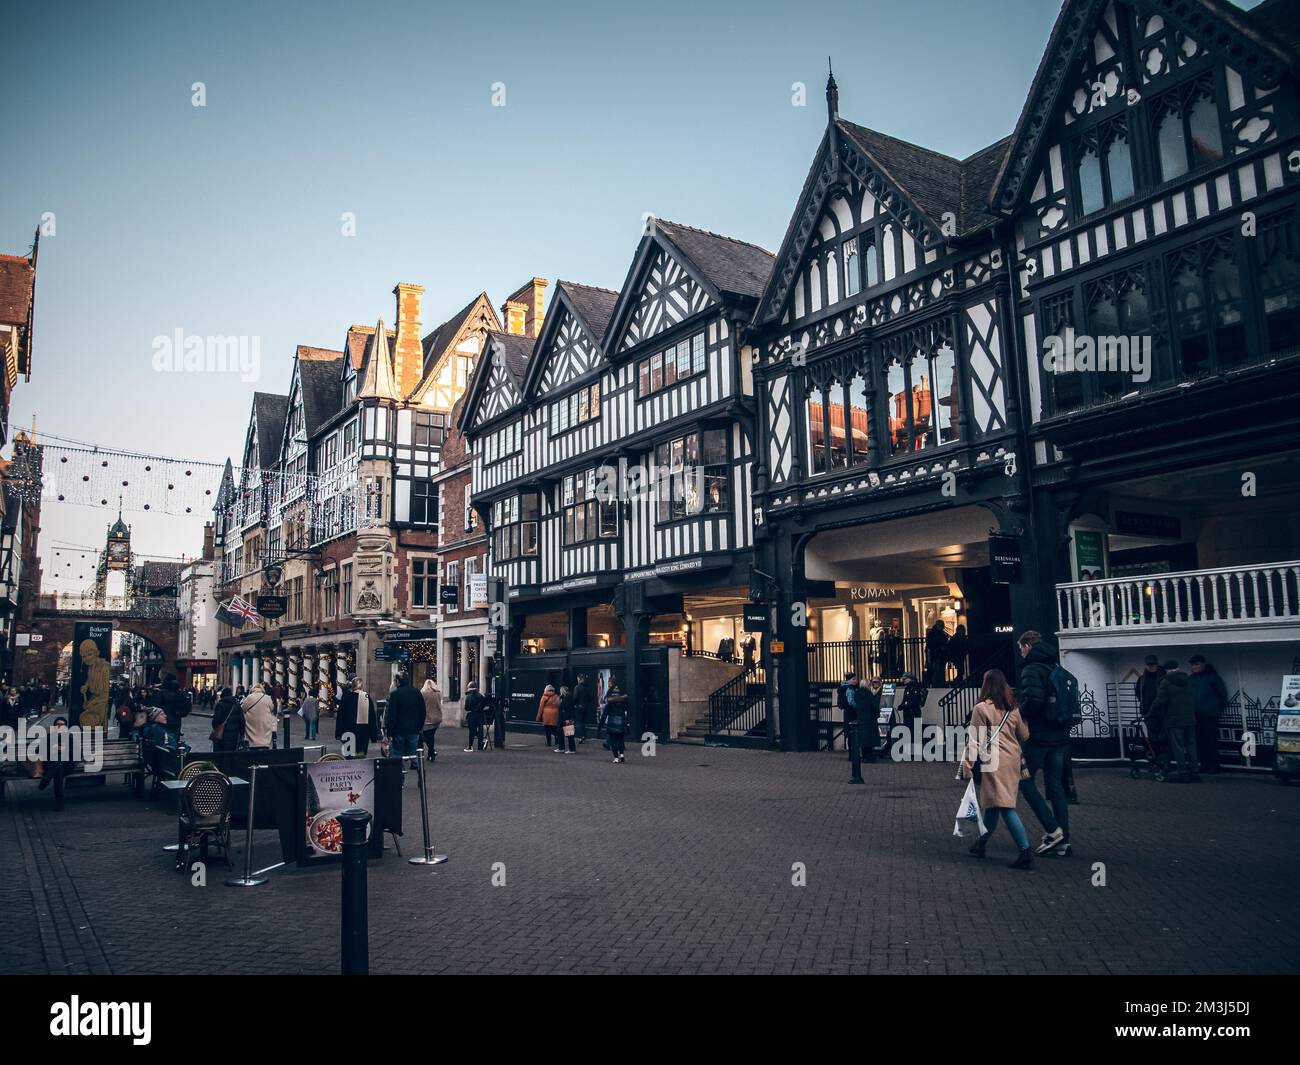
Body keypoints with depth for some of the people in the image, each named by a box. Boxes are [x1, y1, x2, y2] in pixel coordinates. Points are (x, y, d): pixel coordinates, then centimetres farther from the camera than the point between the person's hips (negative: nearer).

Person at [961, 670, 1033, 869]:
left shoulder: (982, 708, -9)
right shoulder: (1013, 708, 9)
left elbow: (975, 741, -9)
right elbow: (1024, 736, 19)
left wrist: (968, 765, -5)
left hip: (994, 762, -7)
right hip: (1013, 760, 7)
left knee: (1005, 806, -6)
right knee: (992, 803, 16)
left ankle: (1025, 851, -14)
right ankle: (981, 843, 27)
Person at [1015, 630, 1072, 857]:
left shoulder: (1032, 669, -12)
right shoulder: (1056, 668, 14)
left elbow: (1032, 700, -24)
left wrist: (1018, 713, -8)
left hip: (1039, 735, -8)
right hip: (1060, 736, 8)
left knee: (1025, 780, 3)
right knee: (1056, 785, 10)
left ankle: (1053, 830, -5)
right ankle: (1063, 841, 12)